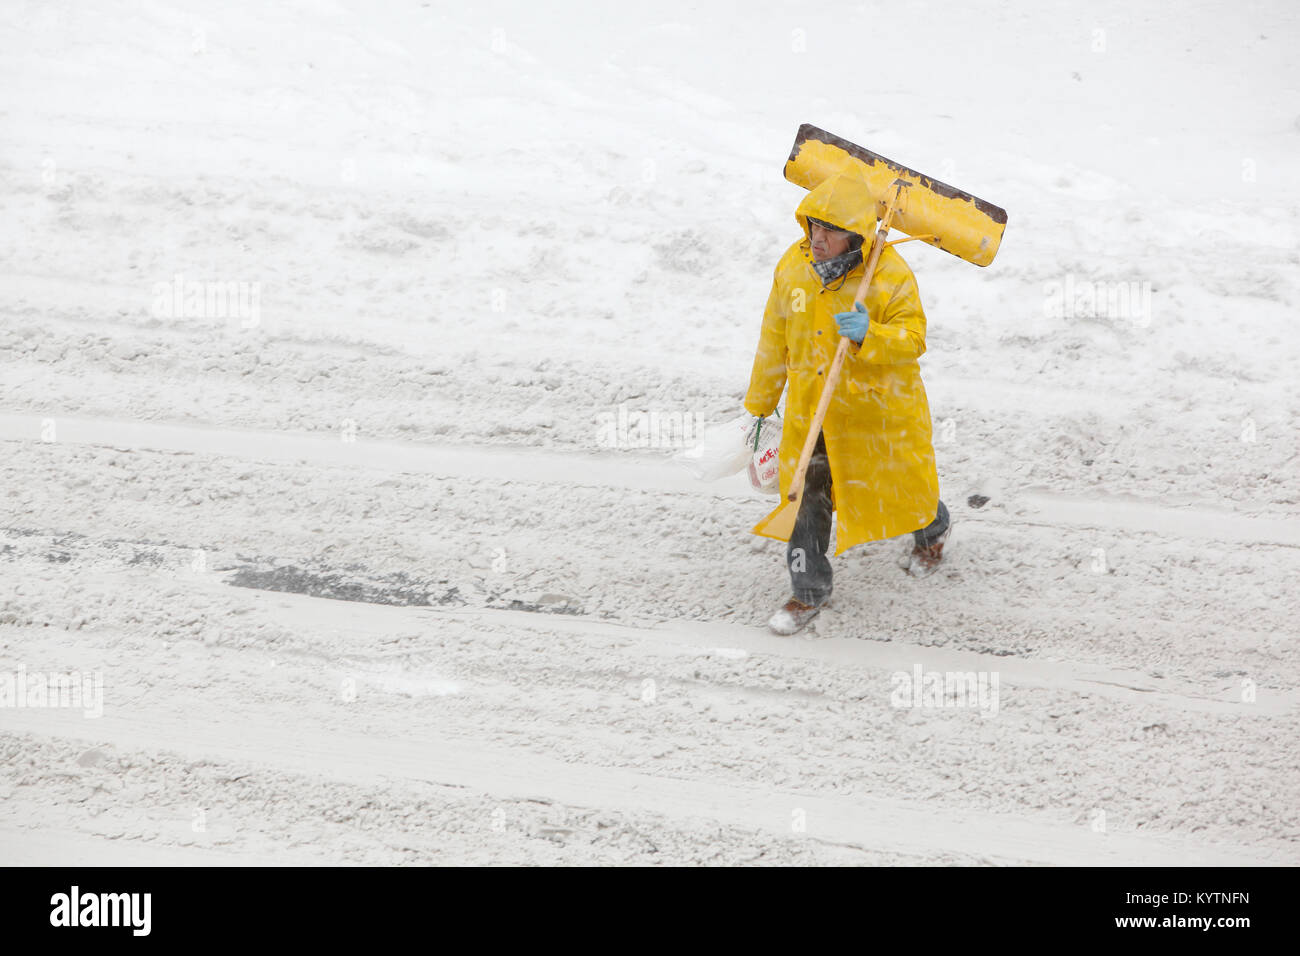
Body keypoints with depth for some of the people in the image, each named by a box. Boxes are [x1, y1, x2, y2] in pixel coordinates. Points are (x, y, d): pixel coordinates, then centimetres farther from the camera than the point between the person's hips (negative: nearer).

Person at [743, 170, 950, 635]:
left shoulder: (890, 276, -21)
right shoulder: (793, 265, -6)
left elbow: (912, 339, -20)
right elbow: (775, 337, 6)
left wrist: (870, 336, -41)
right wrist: (759, 402, 14)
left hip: (877, 409, -3)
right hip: (810, 407, 3)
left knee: (896, 485, 16)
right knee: (806, 494, 4)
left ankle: (933, 530, 52)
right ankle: (809, 589, 20)